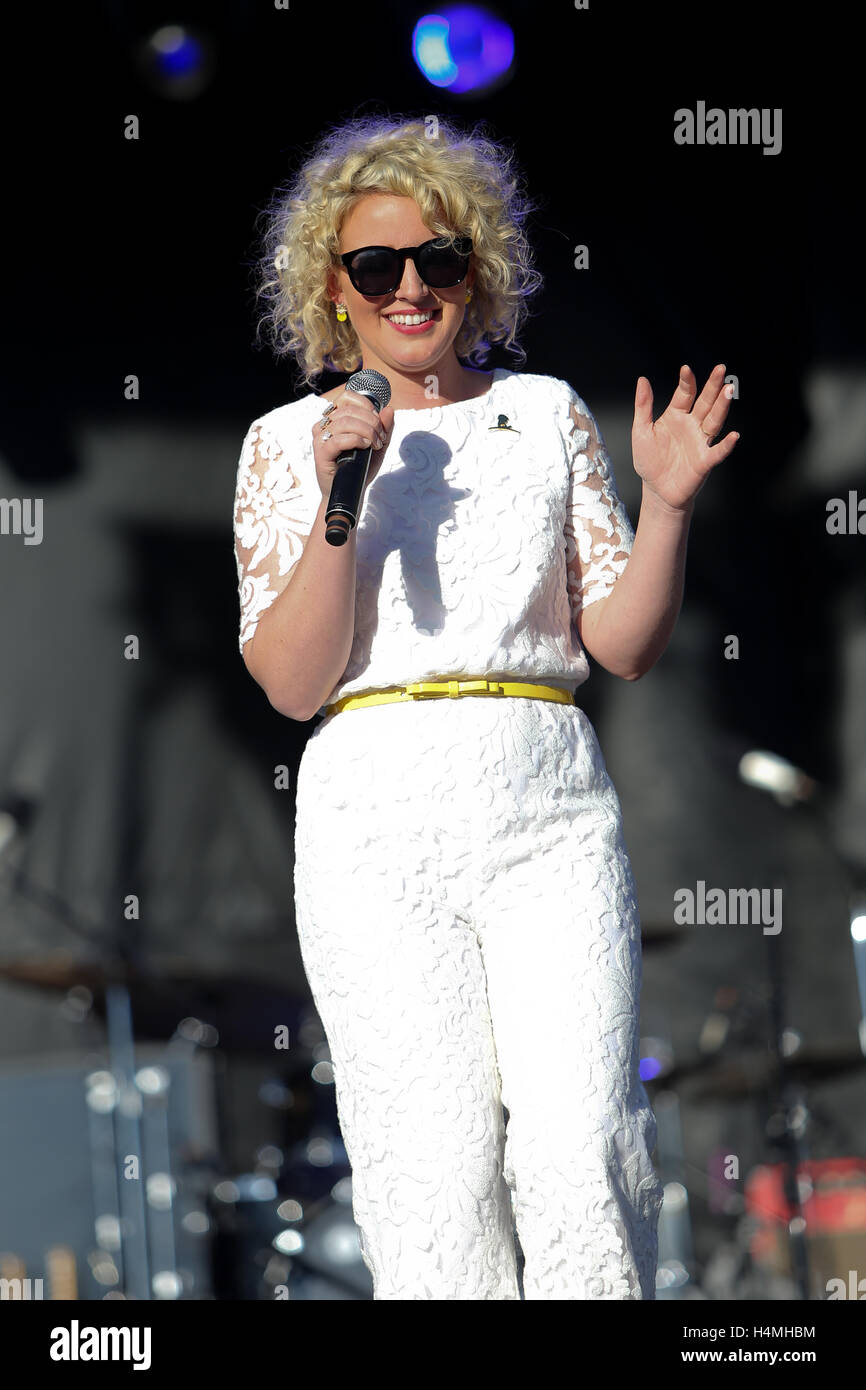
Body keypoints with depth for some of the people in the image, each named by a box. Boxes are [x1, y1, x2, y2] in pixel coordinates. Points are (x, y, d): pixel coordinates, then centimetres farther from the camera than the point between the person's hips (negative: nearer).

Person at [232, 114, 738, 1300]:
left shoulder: (547, 414, 15)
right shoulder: (289, 443, 11)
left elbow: (624, 644, 11)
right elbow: (291, 682, 1)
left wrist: (667, 502, -5)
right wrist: (339, 503, -10)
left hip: (548, 811, 1)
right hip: (378, 814, -1)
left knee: (585, 1154, -14)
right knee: (431, 1168, -9)